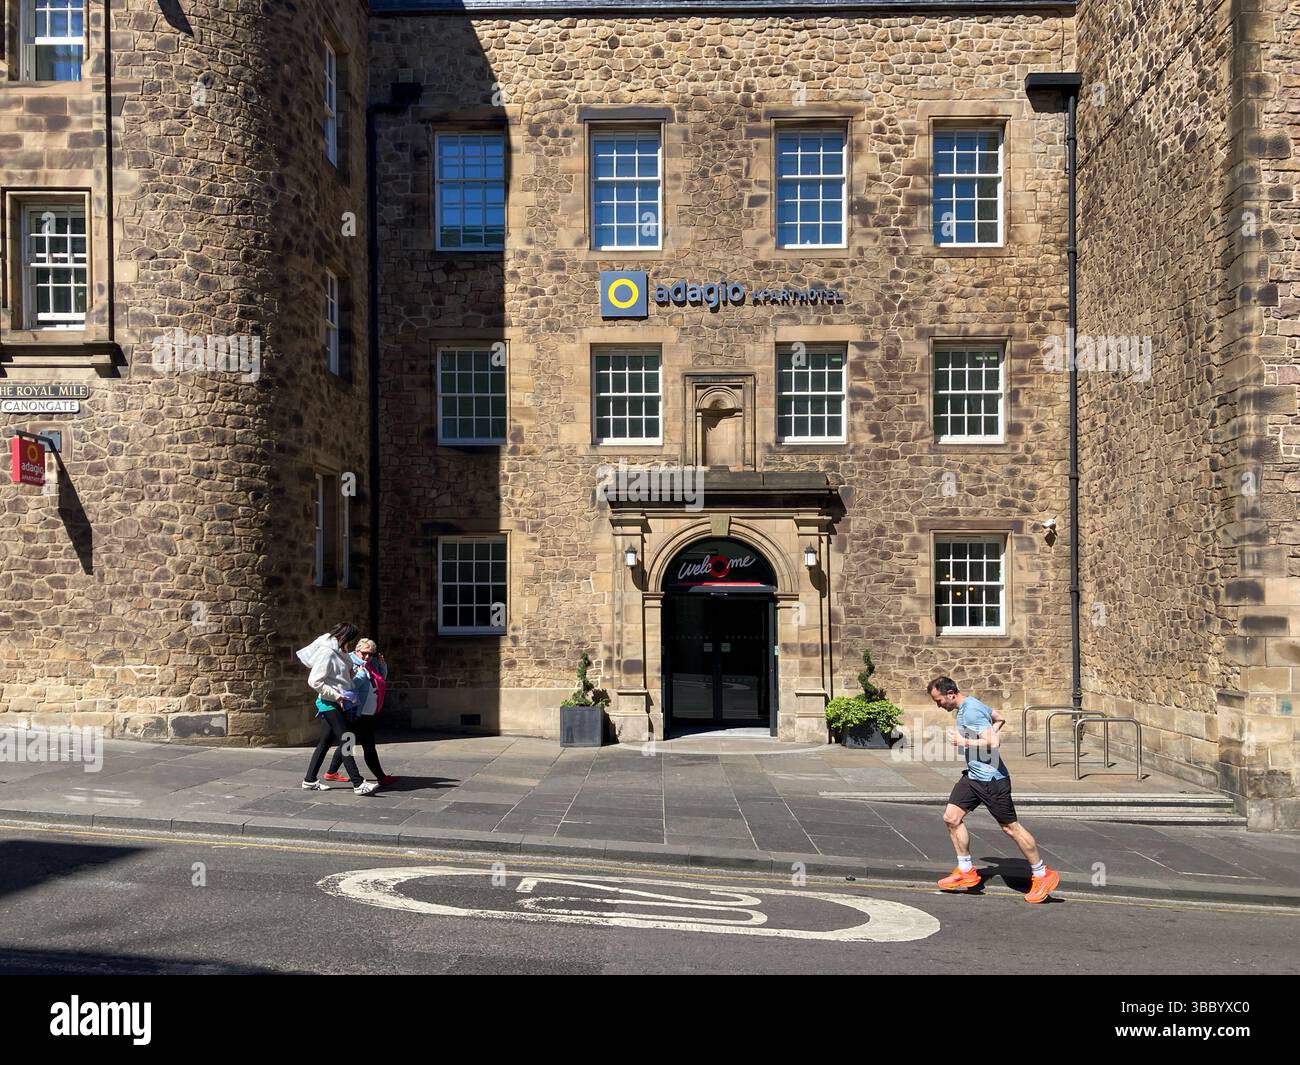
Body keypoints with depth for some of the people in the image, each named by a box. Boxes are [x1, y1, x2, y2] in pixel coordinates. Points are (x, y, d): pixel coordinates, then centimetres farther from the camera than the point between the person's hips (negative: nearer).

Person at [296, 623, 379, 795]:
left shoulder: (340, 652, 13)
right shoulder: (327, 652, -15)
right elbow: (314, 681, -19)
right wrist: (336, 696, -19)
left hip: (339, 704, 10)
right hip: (330, 704, -10)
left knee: (326, 742, 13)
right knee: (345, 742, -12)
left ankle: (310, 780, 22)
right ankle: (358, 783, -14)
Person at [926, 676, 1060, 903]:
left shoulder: (971, 711, -22)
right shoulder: (969, 705, 9)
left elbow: (993, 743, -28)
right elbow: (1000, 718, 22)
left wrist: (963, 742, -20)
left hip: (991, 779, -10)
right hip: (973, 775, 10)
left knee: (1010, 827, 1)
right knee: (951, 817, 4)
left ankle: (1043, 875, 17)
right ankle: (966, 872, 15)